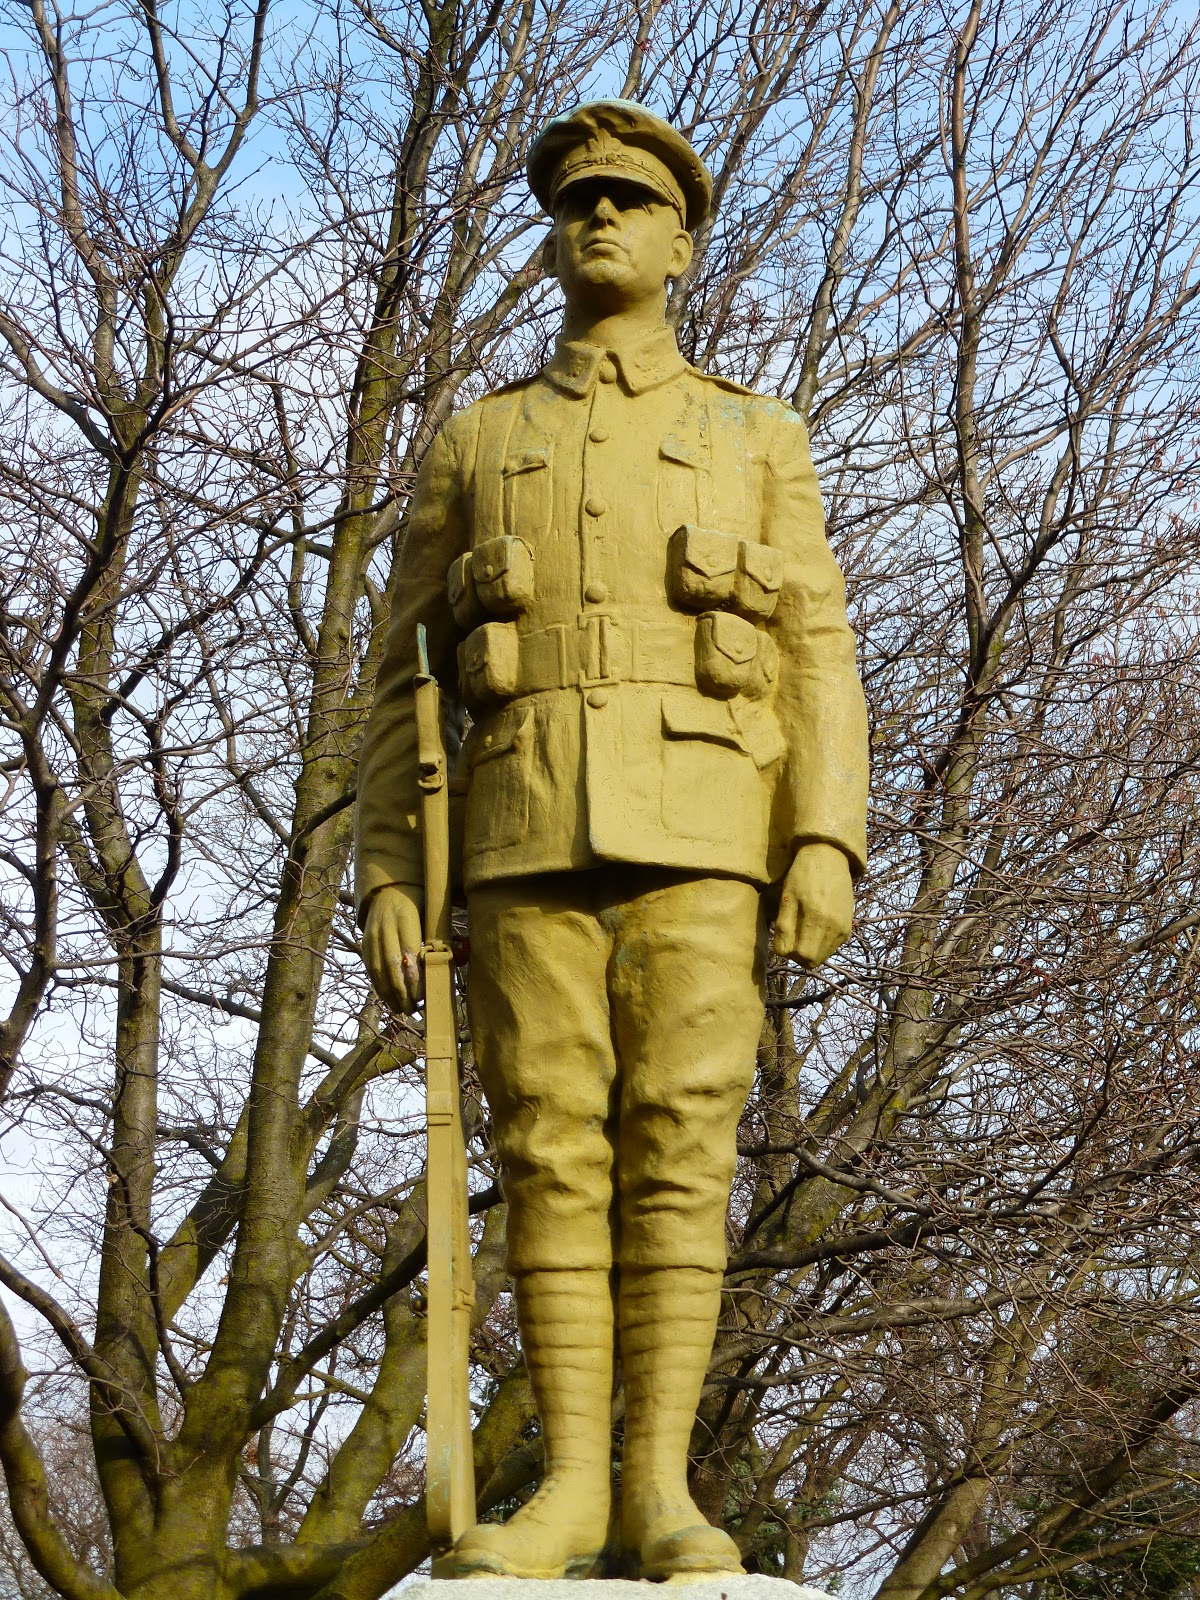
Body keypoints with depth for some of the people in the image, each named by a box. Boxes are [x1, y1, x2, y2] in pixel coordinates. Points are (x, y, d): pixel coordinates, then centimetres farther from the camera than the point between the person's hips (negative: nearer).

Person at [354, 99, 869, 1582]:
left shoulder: (757, 438, 16)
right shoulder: (471, 445, 18)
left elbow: (817, 659, 7)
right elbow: (406, 675, 12)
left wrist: (830, 841, -9)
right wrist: (385, 874, 1)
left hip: (694, 829, -1)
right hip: (529, 830, 1)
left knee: (676, 1143, -8)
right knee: (551, 1149, -5)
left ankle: (661, 1486, -5)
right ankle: (570, 1482, -3)